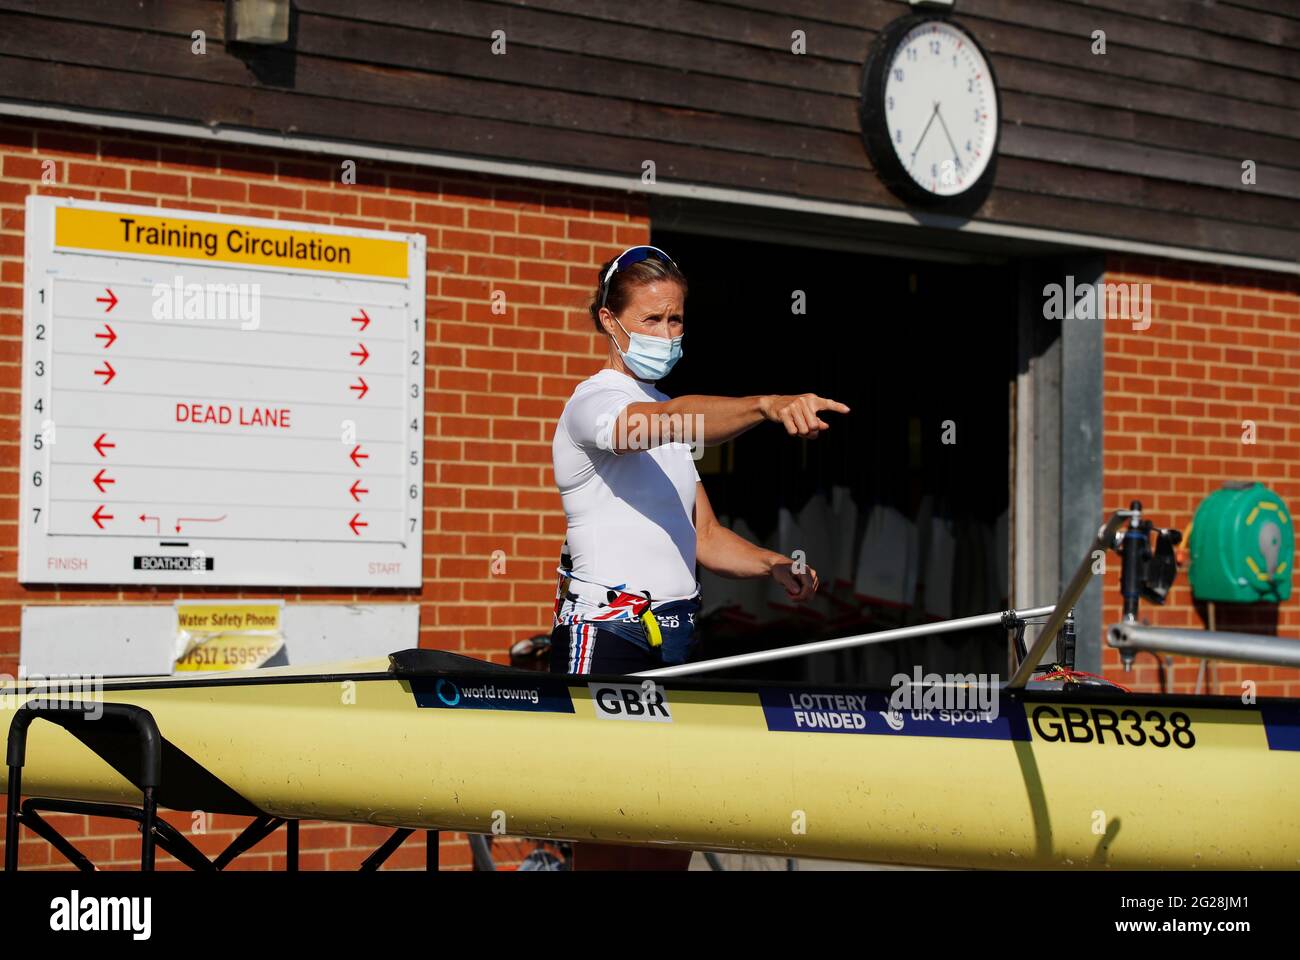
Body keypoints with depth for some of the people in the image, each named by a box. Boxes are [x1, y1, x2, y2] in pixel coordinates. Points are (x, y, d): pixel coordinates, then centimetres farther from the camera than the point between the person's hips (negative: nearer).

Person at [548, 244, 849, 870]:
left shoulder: (669, 412, 21)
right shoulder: (595, 403, -6)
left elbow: (703, 538, 21)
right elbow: (664, 423, -30)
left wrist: (774, 566, 2)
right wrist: (768, 406, -46)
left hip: (675, 632, 8)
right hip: (607, 635, -8)